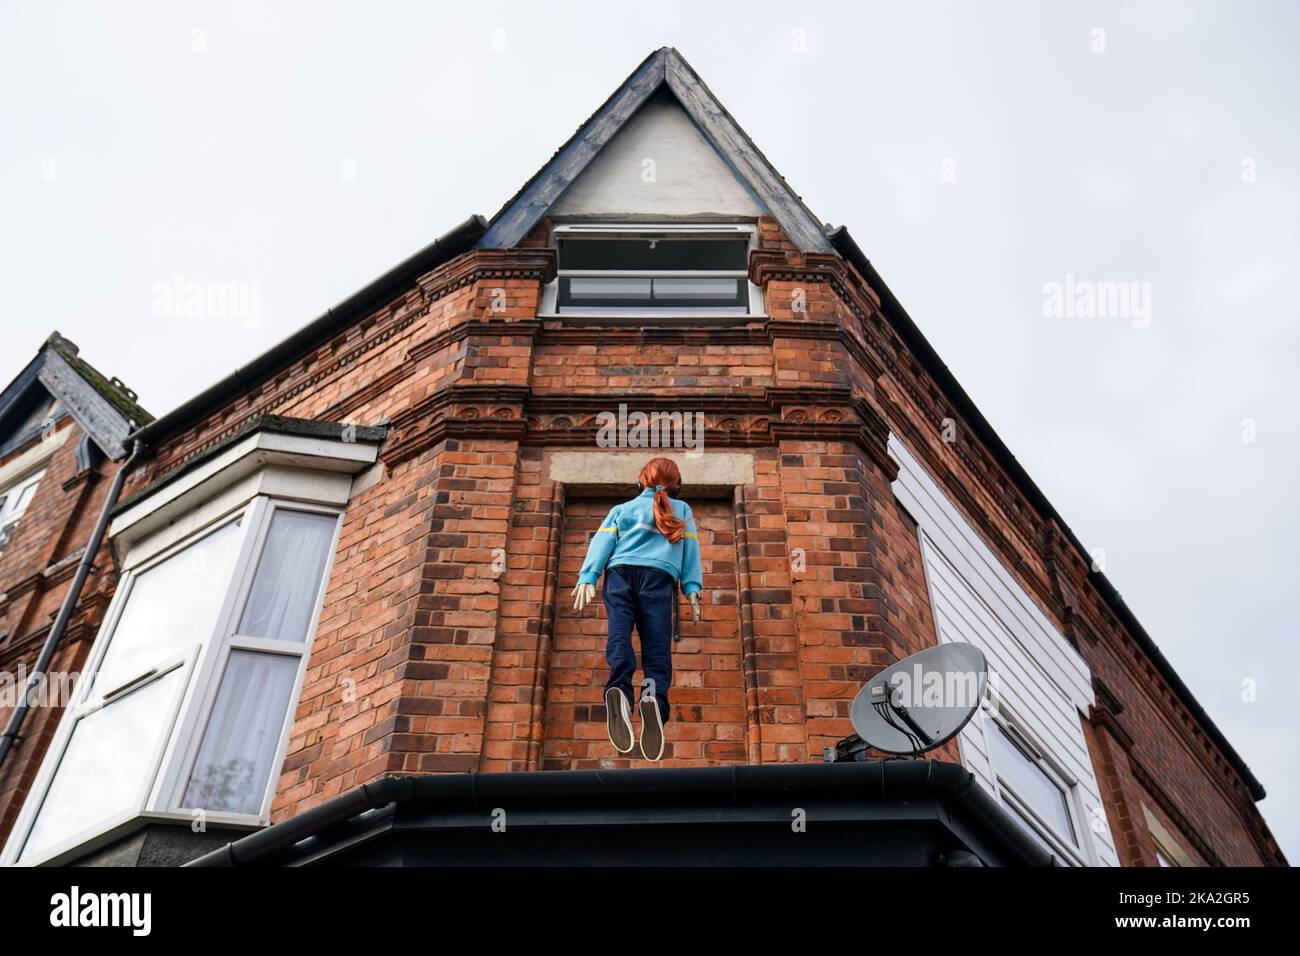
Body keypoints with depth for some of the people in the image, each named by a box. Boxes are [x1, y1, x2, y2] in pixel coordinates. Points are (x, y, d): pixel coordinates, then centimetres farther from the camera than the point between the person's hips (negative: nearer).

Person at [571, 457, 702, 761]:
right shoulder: (682, 510, 28)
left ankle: (619, 690, -46)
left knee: (619, 636, -17)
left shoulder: (622, 509, 28)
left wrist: (587, 577, 1)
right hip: (658, 576, -1)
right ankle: (654, 696, -41)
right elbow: (690, 547, 16)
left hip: (619, 571, 1)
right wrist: (692, 588, 8)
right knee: (657, 645, -11)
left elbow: (602, 540, 13)